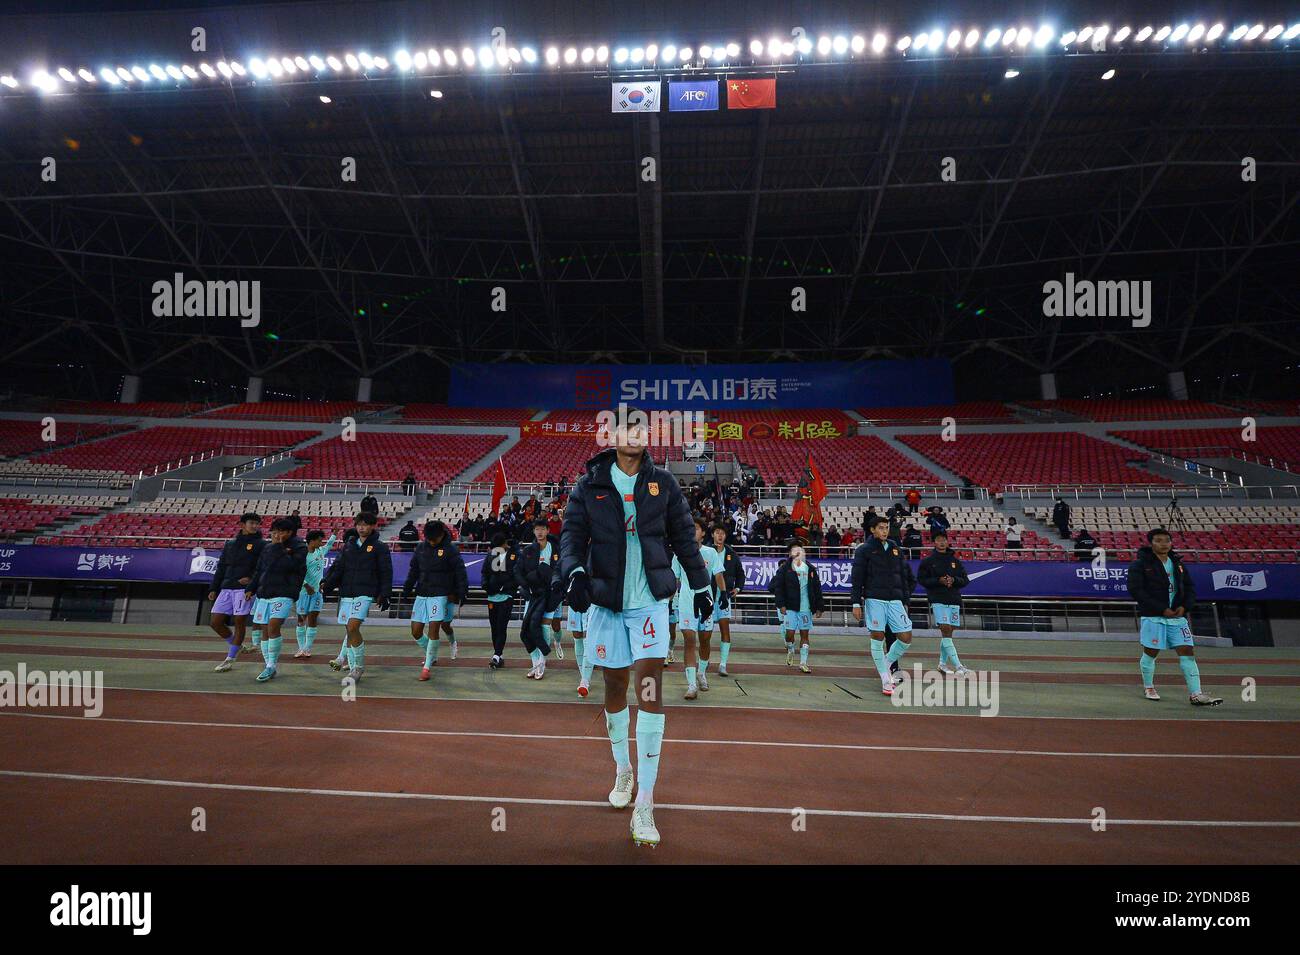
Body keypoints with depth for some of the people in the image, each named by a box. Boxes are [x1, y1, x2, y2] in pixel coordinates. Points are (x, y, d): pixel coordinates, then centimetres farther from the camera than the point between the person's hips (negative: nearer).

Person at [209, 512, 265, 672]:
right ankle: (236, 645, 24)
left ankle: (229, 660, 7)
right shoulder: (230, 544, 17)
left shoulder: (261, 545, 2)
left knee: (239, 623, -4)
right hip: (226, 589, 5)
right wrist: (214, 589, 12)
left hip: (245, 588, -5)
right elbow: (221, 567, 18)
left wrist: (252, 578, -20)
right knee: (215, 622, 2)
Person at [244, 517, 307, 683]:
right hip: (264, 594, 6)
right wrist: (251, 589, 11)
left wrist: (279, 548, -11)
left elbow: (291, 565, -18)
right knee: (265, 631, 8)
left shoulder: (298, 548, -2)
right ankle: (269, 666, 18)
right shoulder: (267, 548, 15)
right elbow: (259, 571, 21)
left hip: (283, 595, -6)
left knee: (273, 627, -20)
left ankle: (272, 665, -10)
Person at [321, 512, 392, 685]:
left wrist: (384, 595, -10)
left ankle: (358, 667, -5)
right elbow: (337, 567, 10)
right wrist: (326, 583, -6)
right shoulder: (348, 547, 16)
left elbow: (386, 573, -2)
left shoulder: (380, 547, 1)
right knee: (349, 629, 10)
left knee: (353, 627, -17)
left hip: (366, 594, -5)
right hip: (346, 594, 5)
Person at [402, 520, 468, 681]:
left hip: (440, 595, -5)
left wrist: (462, 593, -14)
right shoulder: (421, 548, 8)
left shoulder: (450, 549, -7)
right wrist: (406, 590, 12)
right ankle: (431, 656, 29)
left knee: (434, 629, -11)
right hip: (422, 594, 5)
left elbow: (460, 572, -8)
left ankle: (427, 667, 1)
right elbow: (413, 571, 16)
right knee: (416, 631, 5)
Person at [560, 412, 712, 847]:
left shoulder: (662, 482, 2)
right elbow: (572, 532, -2)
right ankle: (622, 769, 37)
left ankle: (644, 805, -4)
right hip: (605, 600, 1)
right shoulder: (590, 485, 1)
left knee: (650, 689, -10)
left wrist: (700, 585, 12)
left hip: (650, 601, -1)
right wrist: (575, 571, -21)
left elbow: (683, 537, 8)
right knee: (614, 687, 12)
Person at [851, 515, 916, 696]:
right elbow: (857, 579, -2)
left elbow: (905, 576, 18)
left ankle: (885, 665, 23)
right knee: (877, 638, -2)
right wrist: (856, 604, -7)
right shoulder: (864, 550, 0)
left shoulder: (896, 549, 14)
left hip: (895, 600, 4)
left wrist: (905, 601, 13)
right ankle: (885, 680, 8)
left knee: (906, 638, -1)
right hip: (874, 600, -4)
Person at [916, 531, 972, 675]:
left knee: (948, 632, 9)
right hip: (937, 600, -4)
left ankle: (943, 663, 23)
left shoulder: (954, 560, 13)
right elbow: (921, 579, -1)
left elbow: (965, 580, 12)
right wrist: (939, 580, -14)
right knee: (945, 630, -14)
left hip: (954, 600, 4)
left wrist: (954, 580, -8)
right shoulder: (928, 560, 2)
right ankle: (958, 666, -17)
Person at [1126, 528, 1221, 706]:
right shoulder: (1140, 563, -6)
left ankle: (1195, 694, -1)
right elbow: (1135, 590, -14)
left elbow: (1190, 587, 17)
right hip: (1152, 616, -5)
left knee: (1187, 651, -3)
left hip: (1177, 616, 5)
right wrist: (1162, 609, -16)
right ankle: (1148, 687, 25)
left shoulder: (1177, 562, 12)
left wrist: (1185, 606, -3)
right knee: (1151, 652, 5)